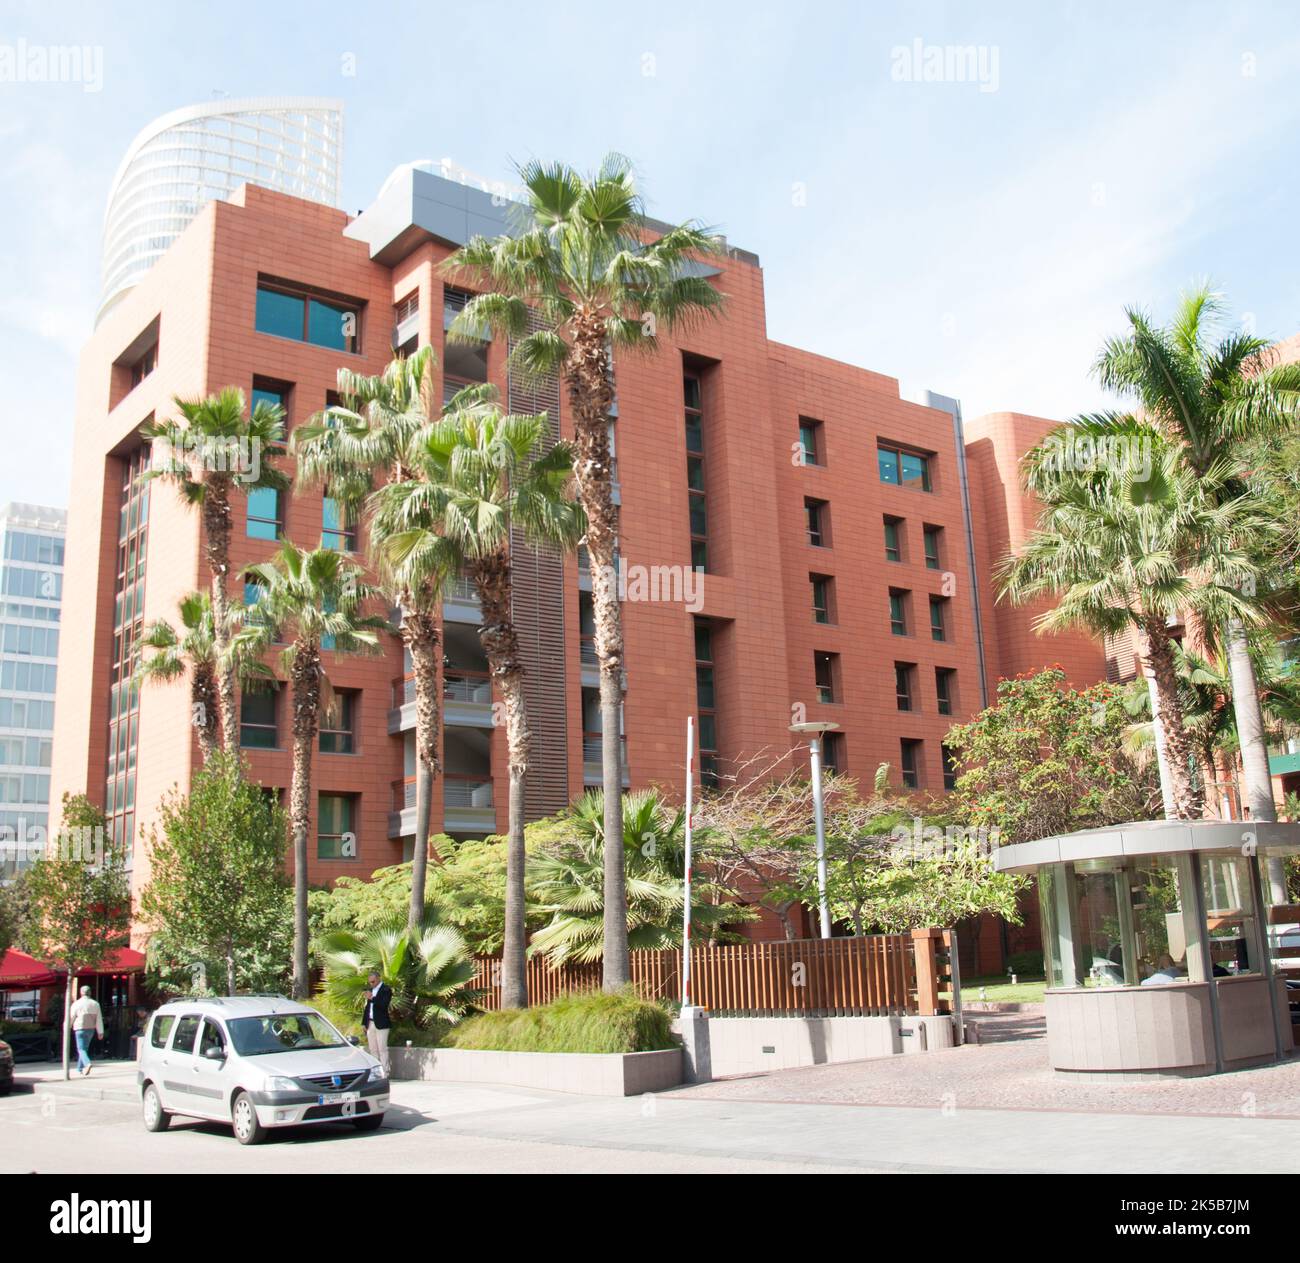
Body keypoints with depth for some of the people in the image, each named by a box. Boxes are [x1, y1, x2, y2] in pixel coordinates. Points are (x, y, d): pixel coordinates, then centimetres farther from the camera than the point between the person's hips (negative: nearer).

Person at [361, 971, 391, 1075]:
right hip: (370, 1023, 7)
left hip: (381, 1024, -7)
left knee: (382, 1049, -5)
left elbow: (384, 1004, -20)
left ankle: (384, 1073, -3)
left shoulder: (386, 989, -6)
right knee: (373, 1050, 8)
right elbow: (367, 1007, 19)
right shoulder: (371, 989, 16)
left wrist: (372, 998, -26)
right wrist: (364, 1023, 15)